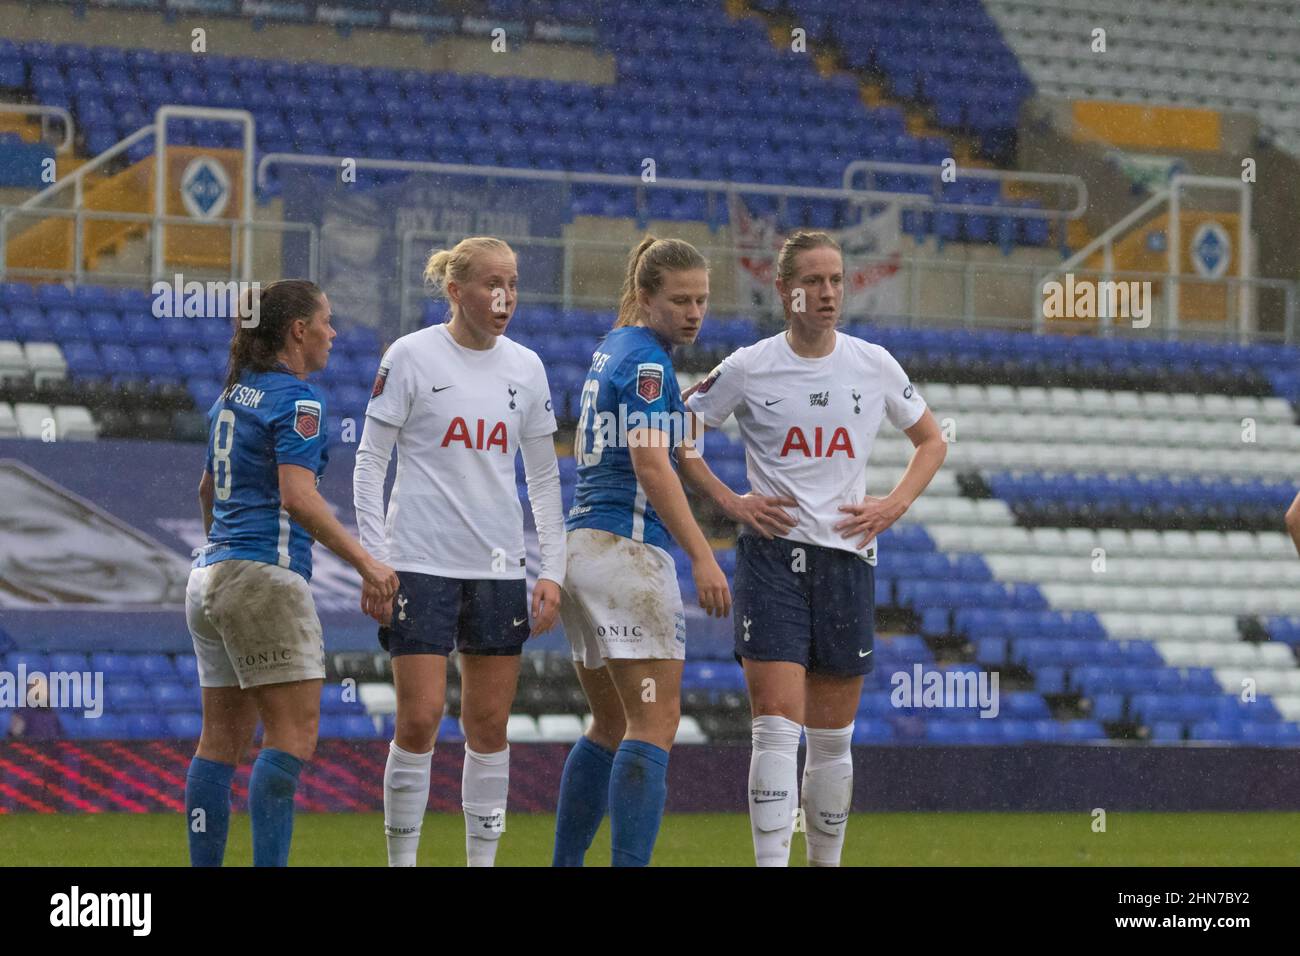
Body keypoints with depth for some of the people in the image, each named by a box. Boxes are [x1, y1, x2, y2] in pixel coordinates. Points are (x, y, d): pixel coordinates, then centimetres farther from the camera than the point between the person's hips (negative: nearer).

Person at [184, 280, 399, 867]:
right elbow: (298, 495, -20)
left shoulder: (233, 394, 17)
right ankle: (268, 864, -17)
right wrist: (362, 561, -18)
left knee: (222, 740, 8)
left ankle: (205, 865, 6)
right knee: (294, 735, -9)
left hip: (211, 574, 9)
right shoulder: (296, 399, -9)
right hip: (266, 576, -9)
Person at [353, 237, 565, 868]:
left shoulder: (526, 367, 8)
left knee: (489, 723, 5)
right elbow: (369, 464, -2)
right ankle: (401, 857, 2)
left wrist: (553, 570, 7)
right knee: (419, 719, -8)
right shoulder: (410, 357, -4)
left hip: (498, 566, 4)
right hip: (421, 563, -4)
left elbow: (544, 477, 14)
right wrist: (374, 561, -9)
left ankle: (482, 859, 12)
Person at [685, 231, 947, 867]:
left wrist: (893, 506, 3)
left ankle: (826, 862, 22)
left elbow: (931, 442, 18)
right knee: (777, 725, -14)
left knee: (832, 738, 8)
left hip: (847, 558, 3)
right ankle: (771, 862, -18)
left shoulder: (875, 366, 5)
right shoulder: (748, 368, -2)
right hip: (771, 556, -3)